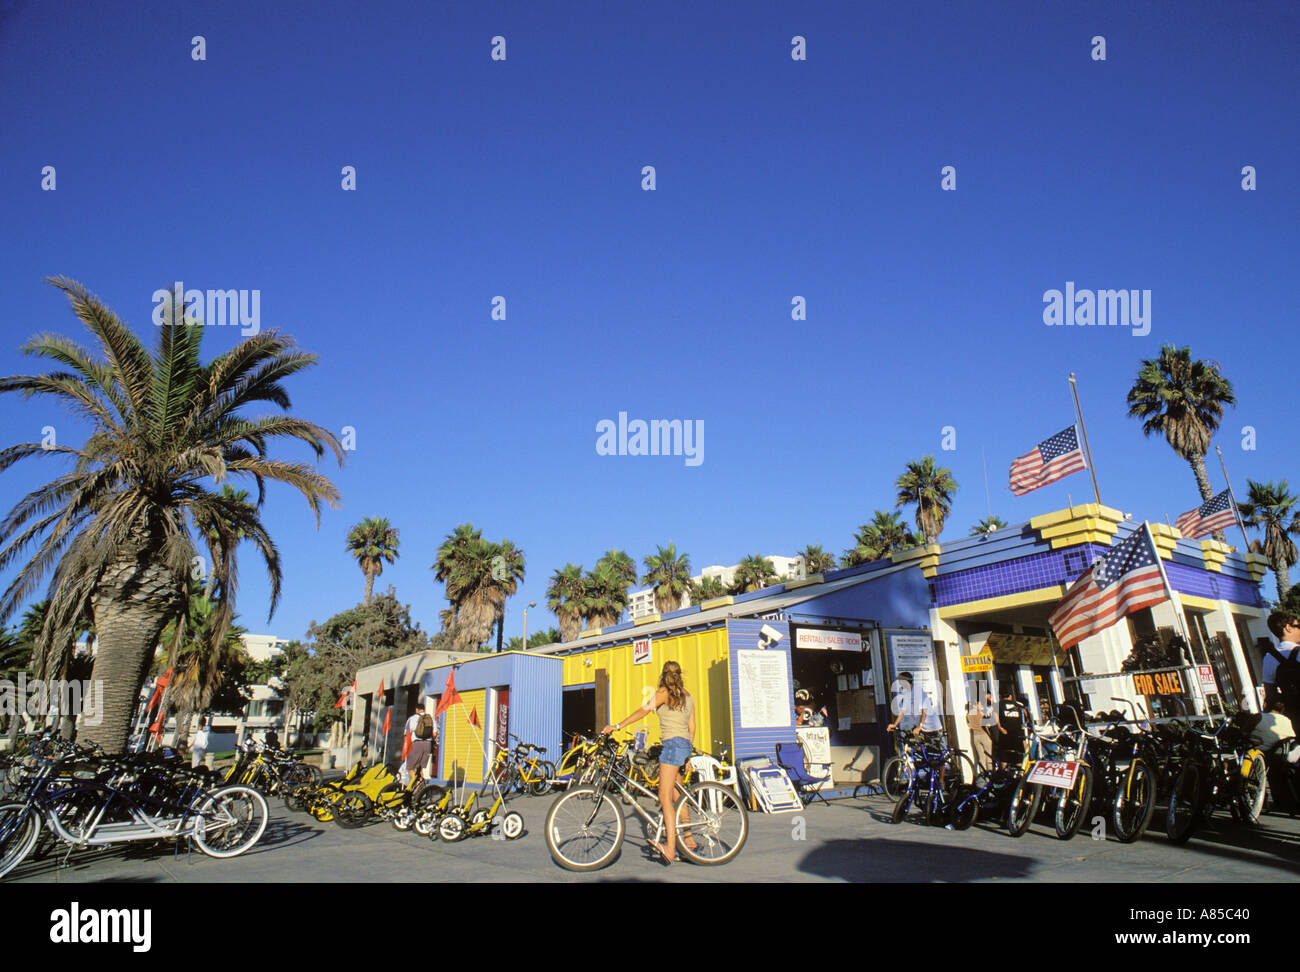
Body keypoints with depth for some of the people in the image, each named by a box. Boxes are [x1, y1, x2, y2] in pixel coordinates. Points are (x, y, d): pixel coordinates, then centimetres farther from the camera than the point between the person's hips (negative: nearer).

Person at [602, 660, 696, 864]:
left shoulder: (664, 692, -5)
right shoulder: (687, 696, 17)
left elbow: (644, 711, -16)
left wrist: (617, 725, -19)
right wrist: (688, 756, 24)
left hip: (673, 744, -9)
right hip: (684, 744, 9)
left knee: (665, 798, -13)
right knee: (677, 797, 18)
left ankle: (670, 848, -21)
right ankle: (688, 841, 26)